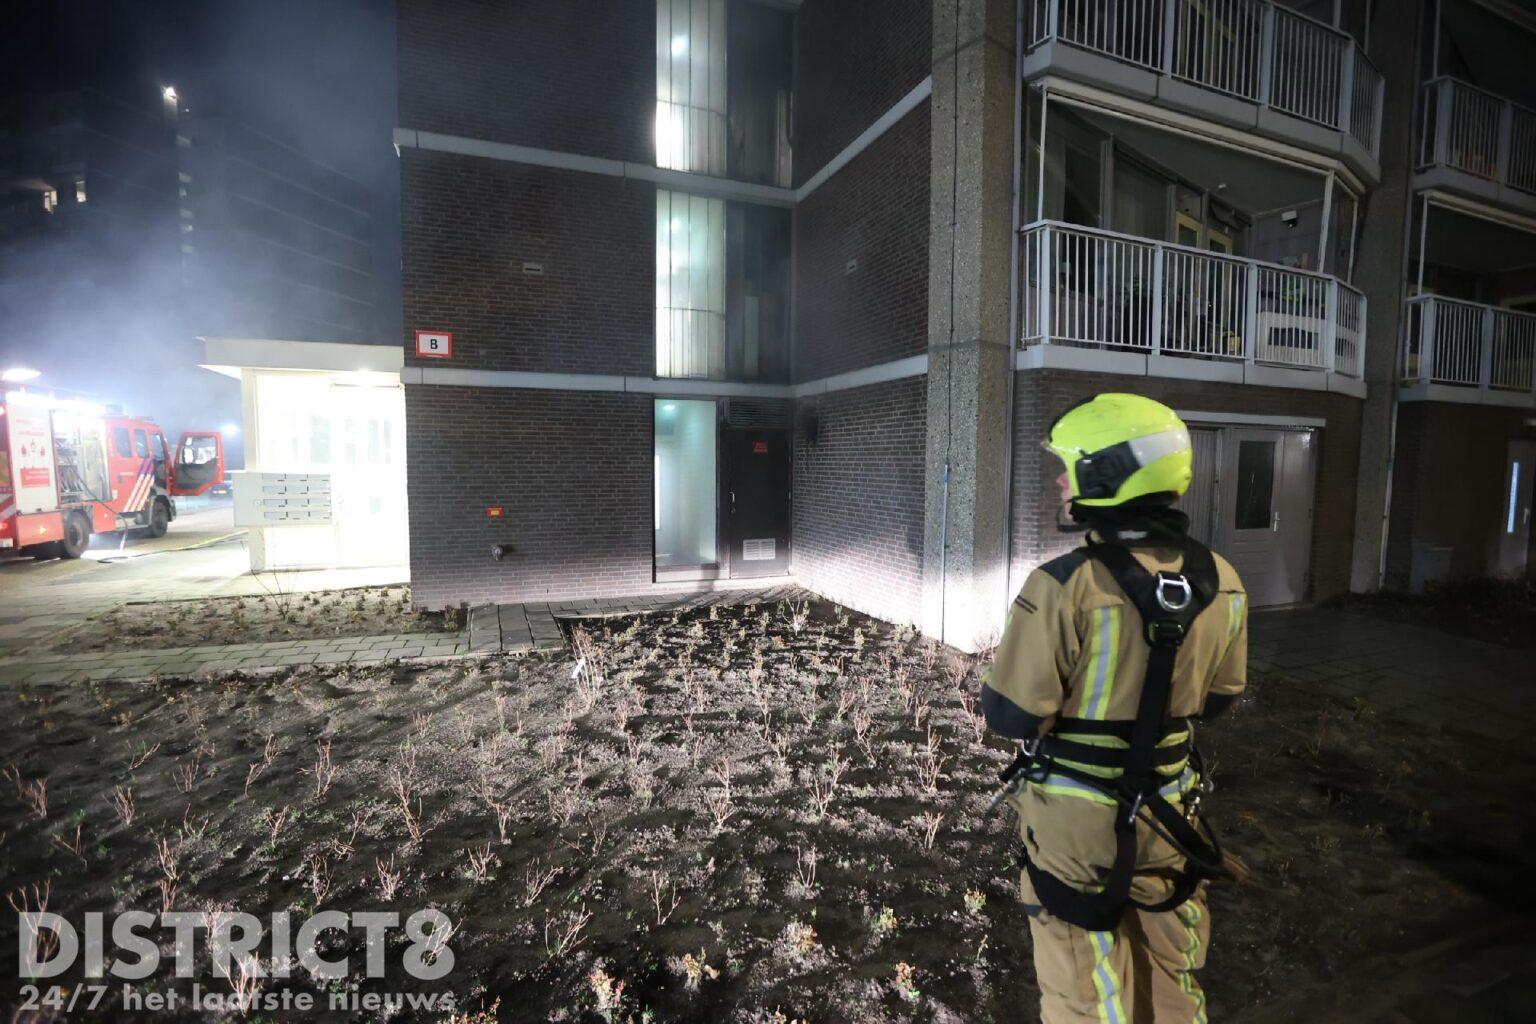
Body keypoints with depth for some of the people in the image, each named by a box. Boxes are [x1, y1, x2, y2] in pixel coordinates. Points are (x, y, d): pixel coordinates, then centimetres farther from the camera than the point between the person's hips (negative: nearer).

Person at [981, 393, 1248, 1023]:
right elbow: (1219, 696, 6)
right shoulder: (1220, 582, -7)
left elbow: (1011, 717, -23)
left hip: (1078, 817, -5)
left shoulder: (1066, 586, -28)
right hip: (1167, 808, 6)